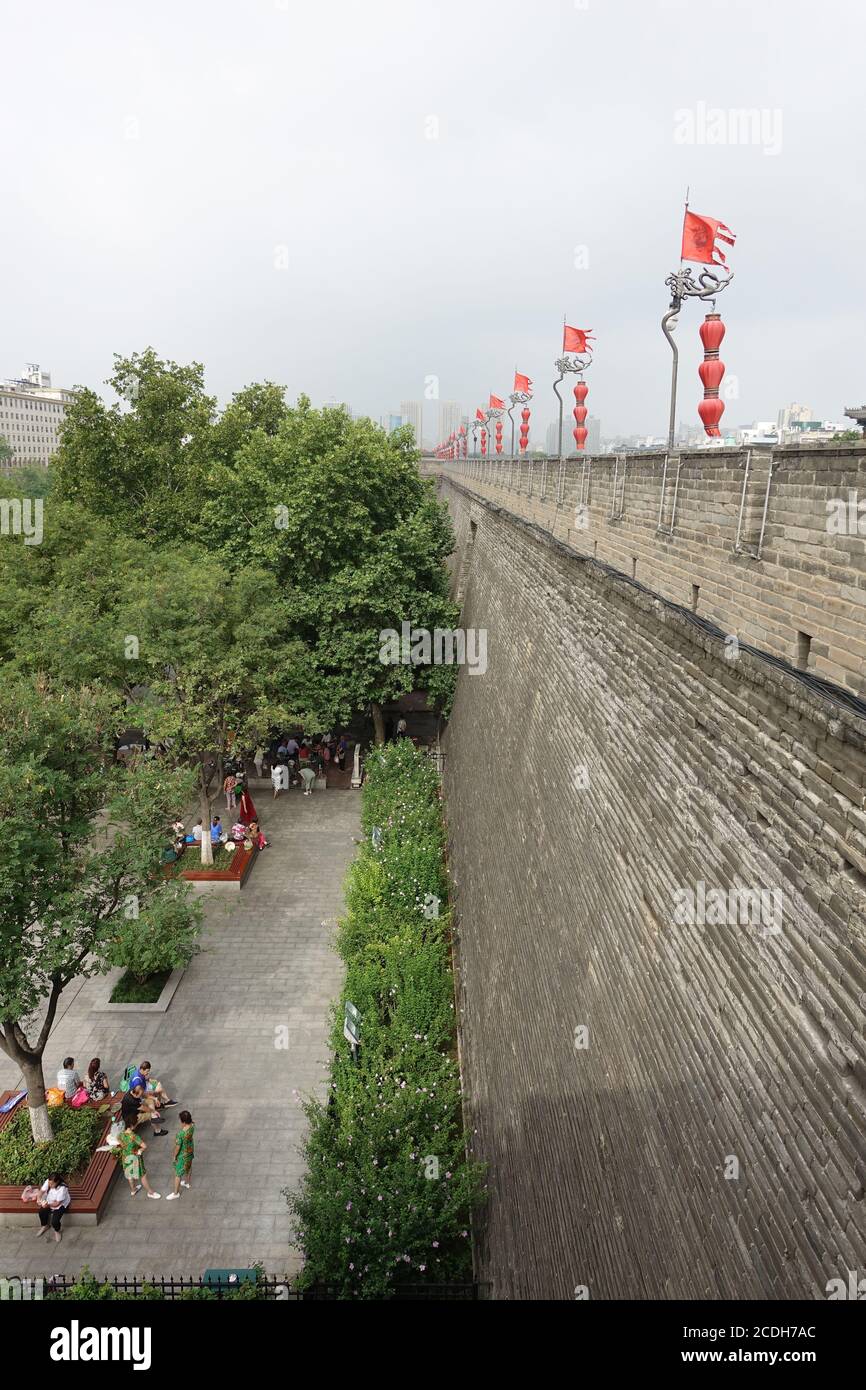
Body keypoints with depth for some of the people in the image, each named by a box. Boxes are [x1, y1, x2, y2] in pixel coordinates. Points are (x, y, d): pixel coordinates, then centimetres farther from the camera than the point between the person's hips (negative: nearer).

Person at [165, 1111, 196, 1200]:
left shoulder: (180, 1134, -40)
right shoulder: (192, 1126, -21)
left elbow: (177, 1147, -23)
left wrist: (175, 1156, -8)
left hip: (182, 1155, -7)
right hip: (190, 1150, 7)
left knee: (178, 1173, 15)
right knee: (188, 1166, 31)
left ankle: (176, 1193, 33)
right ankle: (187, 1182, 55)